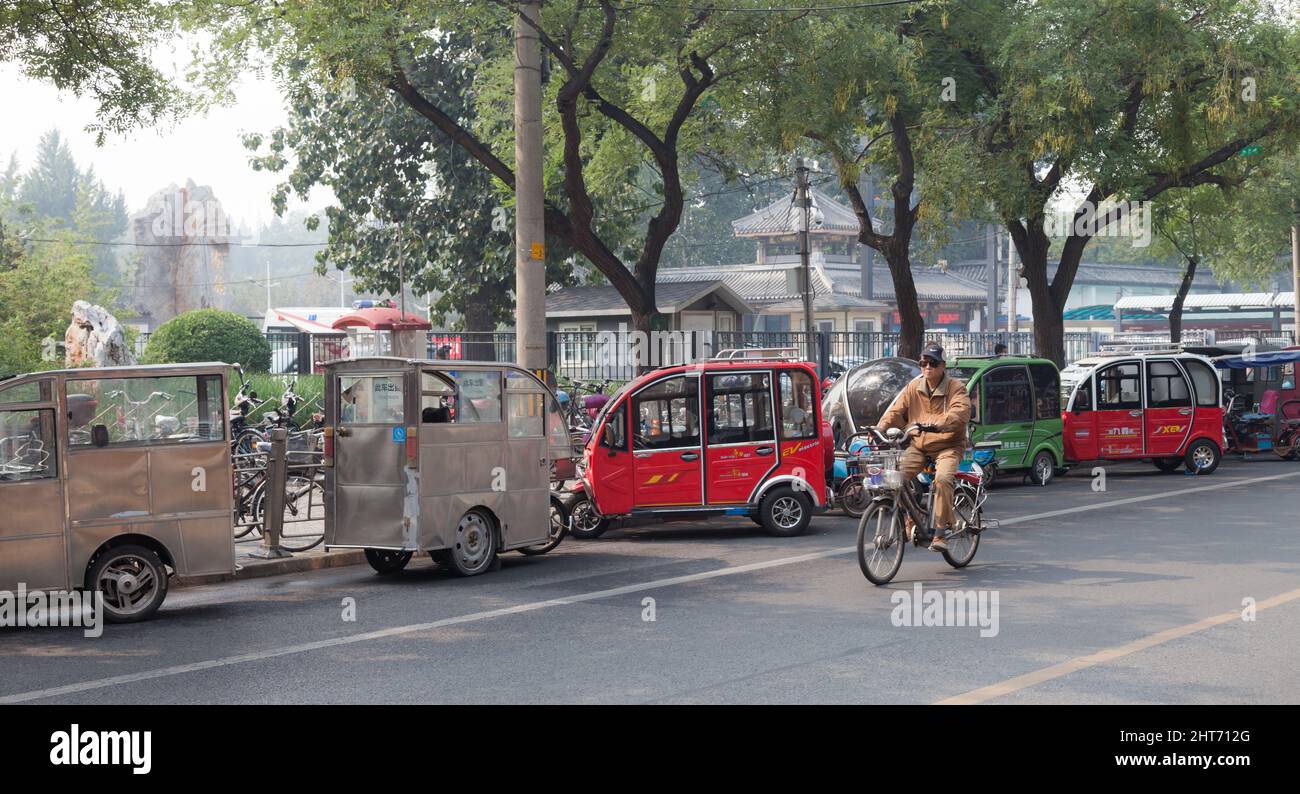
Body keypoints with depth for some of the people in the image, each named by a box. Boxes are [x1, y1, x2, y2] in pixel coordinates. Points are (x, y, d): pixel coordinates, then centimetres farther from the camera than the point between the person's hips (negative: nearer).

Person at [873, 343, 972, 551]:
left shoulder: (956, 388, -6)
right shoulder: (914, 388, 8)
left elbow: (960, 414, -24)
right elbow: (896, 410, 1)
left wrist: (936, 425, -43)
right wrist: (880, 428, -19)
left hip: (947, 446, -4)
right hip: (919, 446, 4)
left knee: (943, 479, -31)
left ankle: (940, 534, -26)